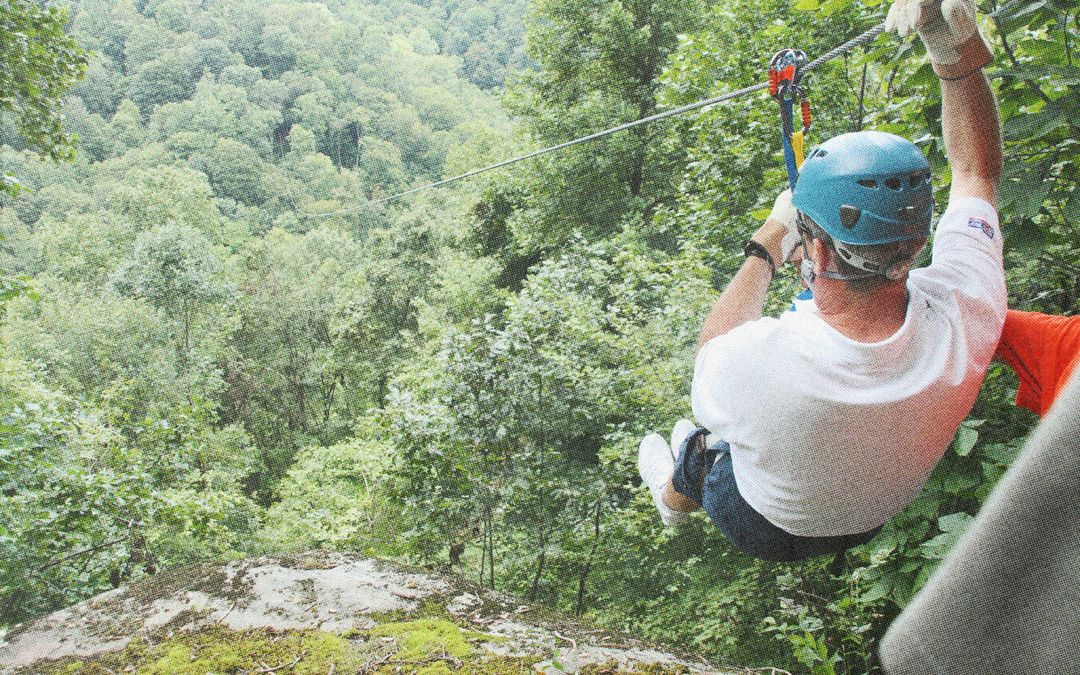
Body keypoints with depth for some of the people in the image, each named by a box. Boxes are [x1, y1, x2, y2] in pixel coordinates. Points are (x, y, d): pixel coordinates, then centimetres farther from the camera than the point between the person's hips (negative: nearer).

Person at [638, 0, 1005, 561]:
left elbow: (709, 359, -19)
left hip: (767, 531, -3)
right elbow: (977, 167, -17)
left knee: (698, 442, 27)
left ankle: (675, 495, 60)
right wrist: (957, 49, -26)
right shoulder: (965, 314, -36)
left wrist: (766, 247, -15)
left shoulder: (759, 357, -48)